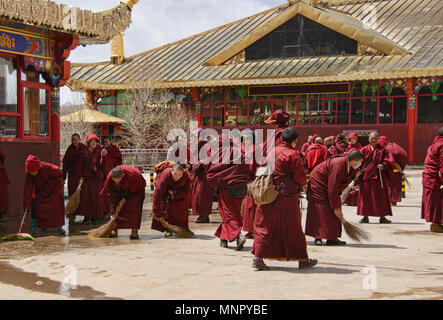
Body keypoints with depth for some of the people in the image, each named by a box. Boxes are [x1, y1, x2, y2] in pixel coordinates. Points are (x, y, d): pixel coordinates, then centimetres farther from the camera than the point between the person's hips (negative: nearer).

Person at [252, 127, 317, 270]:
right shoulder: (292, 154, -11)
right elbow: (301, 178, -10)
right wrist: (302, 184, 12)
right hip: (286, 198, -5)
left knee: (265, 227, 11)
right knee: (293, 229, 5)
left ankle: (258, 257, 4)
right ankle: (302, 260, 16)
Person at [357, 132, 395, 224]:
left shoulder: (382, 150, 6)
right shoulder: (364, 149, 8)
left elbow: (389, 160, -2)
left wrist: (383, 165, -20)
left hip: (378, 176, -1)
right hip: (366, 176, 1)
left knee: (381, 197, 1)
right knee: (365, 197, 3)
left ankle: (382, 217, 8)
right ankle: (365, 217, 12)